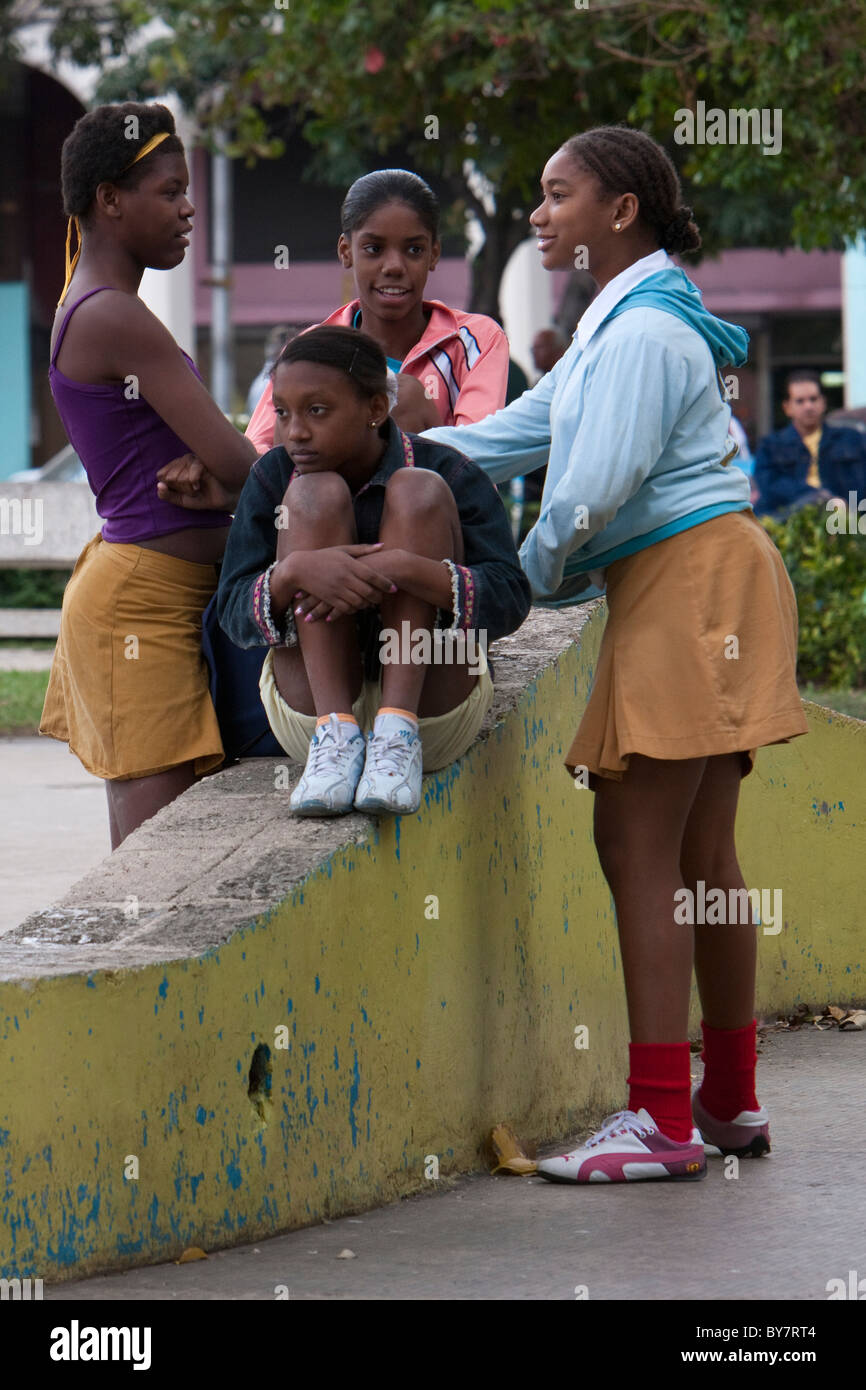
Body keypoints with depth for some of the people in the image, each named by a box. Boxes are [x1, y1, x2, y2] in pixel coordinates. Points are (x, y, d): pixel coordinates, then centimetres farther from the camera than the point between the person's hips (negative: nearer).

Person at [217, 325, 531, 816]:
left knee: (417, 491, -18)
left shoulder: (450, 475, -9)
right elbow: (236, 615, -8)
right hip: (310, 711, 2)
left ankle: (397, 734, -29)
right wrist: (294, 571, -32)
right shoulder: (275, 478, -1)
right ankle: (336, 737, -25)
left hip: (433, 710, -2)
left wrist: (401, 569, -36)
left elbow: (509, 600, -20)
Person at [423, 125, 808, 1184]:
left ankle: (661, 1120, -14)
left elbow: (593, 490, -18)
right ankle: (731, 1100, 20)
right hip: (681, 591, 11)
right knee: (696, 850, 13)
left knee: (639, 844, -12)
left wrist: (531, 575, -1)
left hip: (690, 583, -11)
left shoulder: (642, 332, -13)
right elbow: (512, 438, 23)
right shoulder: (616, 324, 21)